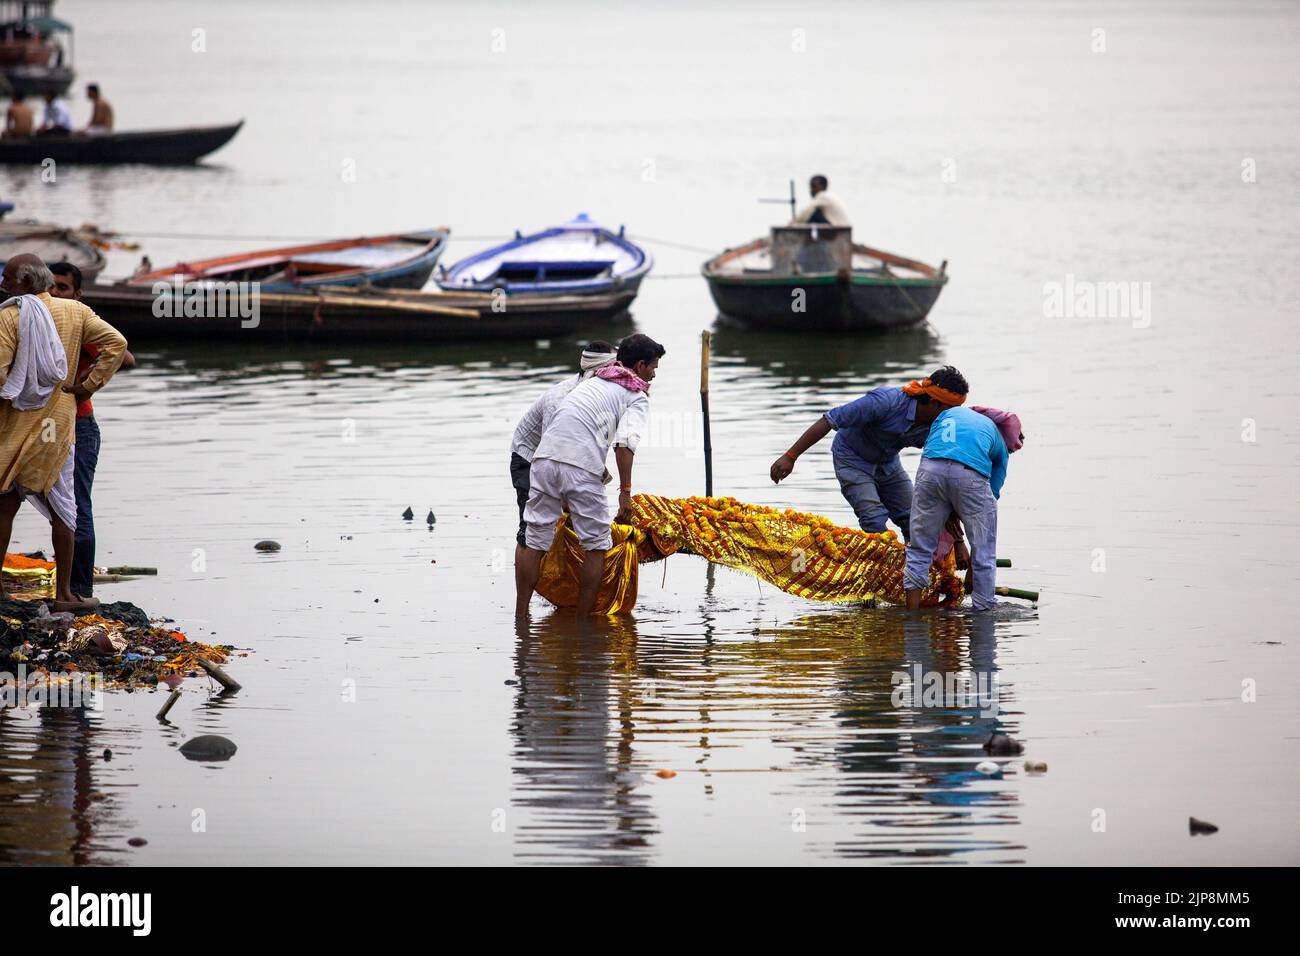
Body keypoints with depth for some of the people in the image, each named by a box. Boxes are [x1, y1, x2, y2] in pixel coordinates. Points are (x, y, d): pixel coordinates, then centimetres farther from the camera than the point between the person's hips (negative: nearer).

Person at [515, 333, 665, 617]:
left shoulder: (592, 382, 30)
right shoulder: (637, 398, 9)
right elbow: (625, 443, -10)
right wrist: (625, 491, -9)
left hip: (544, 457, 6)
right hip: (581, 468, -6)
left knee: (534, 541, 12)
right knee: (597, 545, 8)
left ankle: (519, 616, 13)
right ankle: (583, 622, 8)